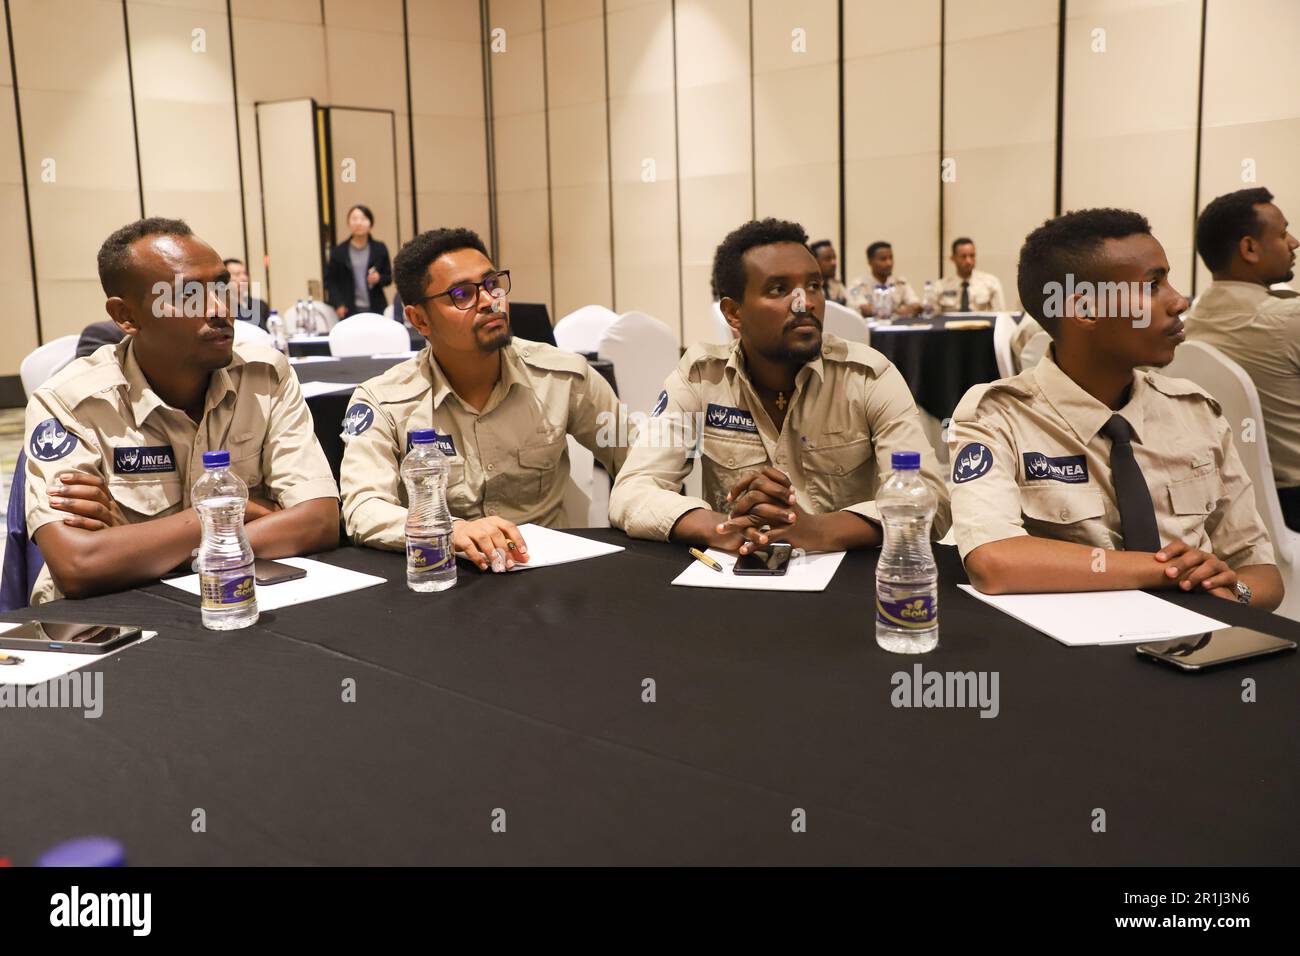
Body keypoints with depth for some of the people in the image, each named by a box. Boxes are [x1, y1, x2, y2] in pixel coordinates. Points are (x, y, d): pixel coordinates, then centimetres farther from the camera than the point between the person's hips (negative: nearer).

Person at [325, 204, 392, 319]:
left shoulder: (380, 249, 8)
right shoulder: (339, 252, 5)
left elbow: (389, 278, 13)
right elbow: (330, 280, 7)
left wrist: (379, 278, -10)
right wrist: (338, 304, -5)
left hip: (376, 308, 1)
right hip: (350, 310, -1)